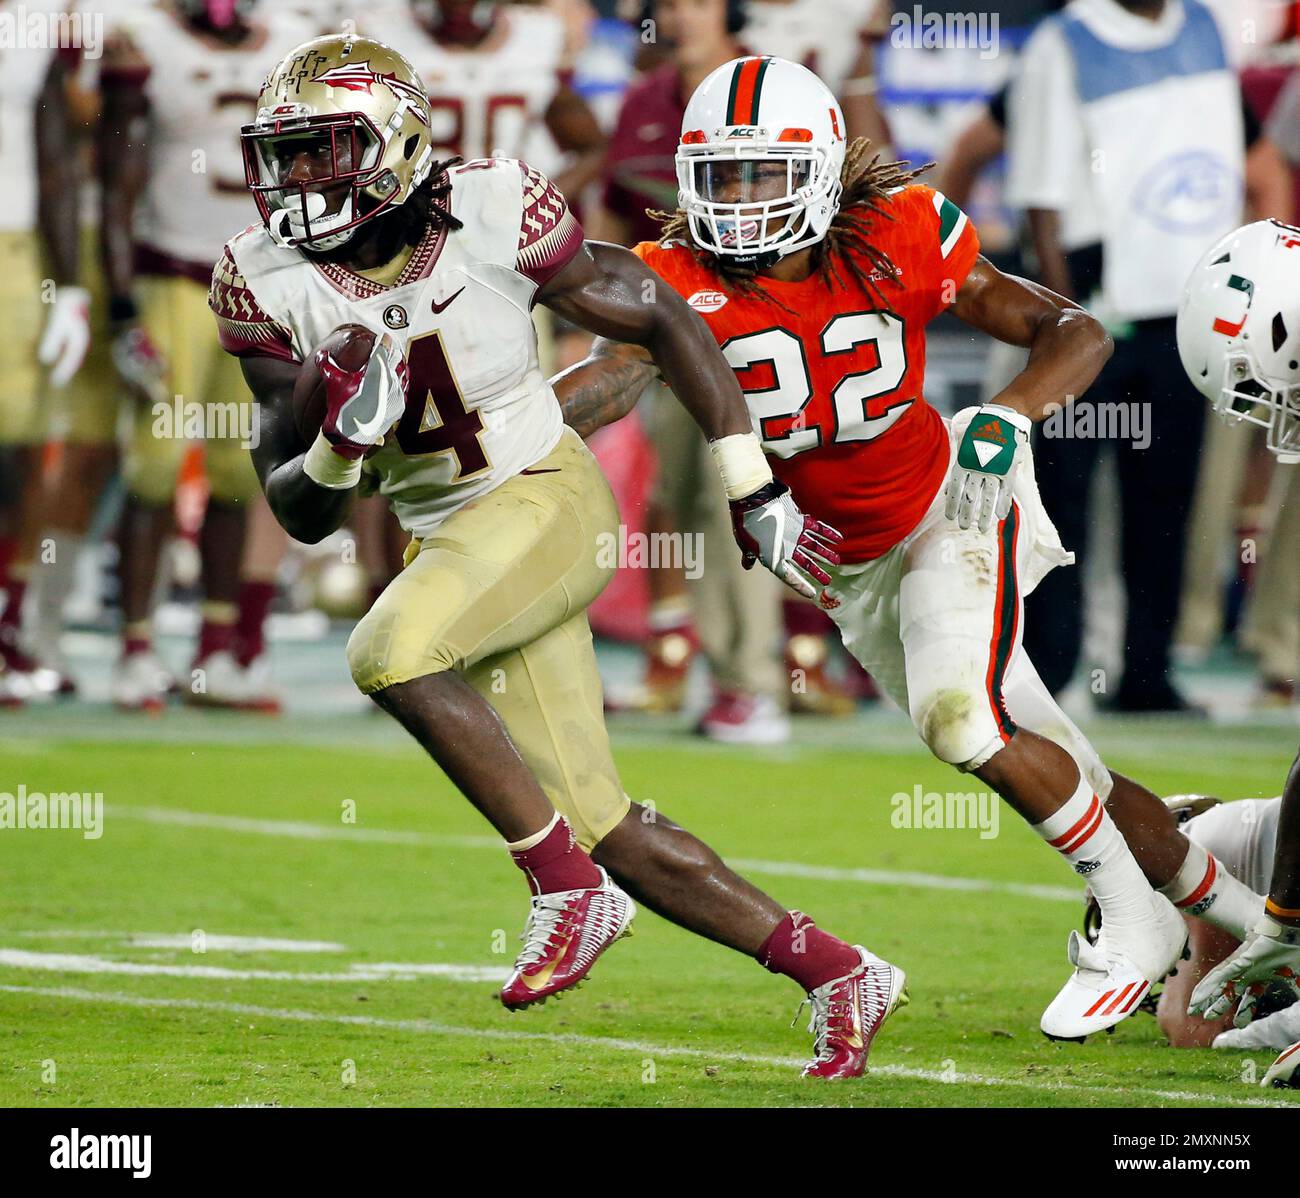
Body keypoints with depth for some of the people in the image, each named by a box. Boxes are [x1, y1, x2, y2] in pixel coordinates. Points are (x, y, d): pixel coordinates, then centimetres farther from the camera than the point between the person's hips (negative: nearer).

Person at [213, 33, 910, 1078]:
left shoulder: (490, 213, -15)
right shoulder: (272, 286, -5)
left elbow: (664, 325, -3)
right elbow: (301, 513, -2)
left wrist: (756, 493, -3)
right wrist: (339, 444, -26)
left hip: (549, 496, -5)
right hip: (452, 539, 5)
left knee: (390, 653, -31)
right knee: (606, 829, 4)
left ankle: (568, 885, -16)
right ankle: (839, 976, 17)